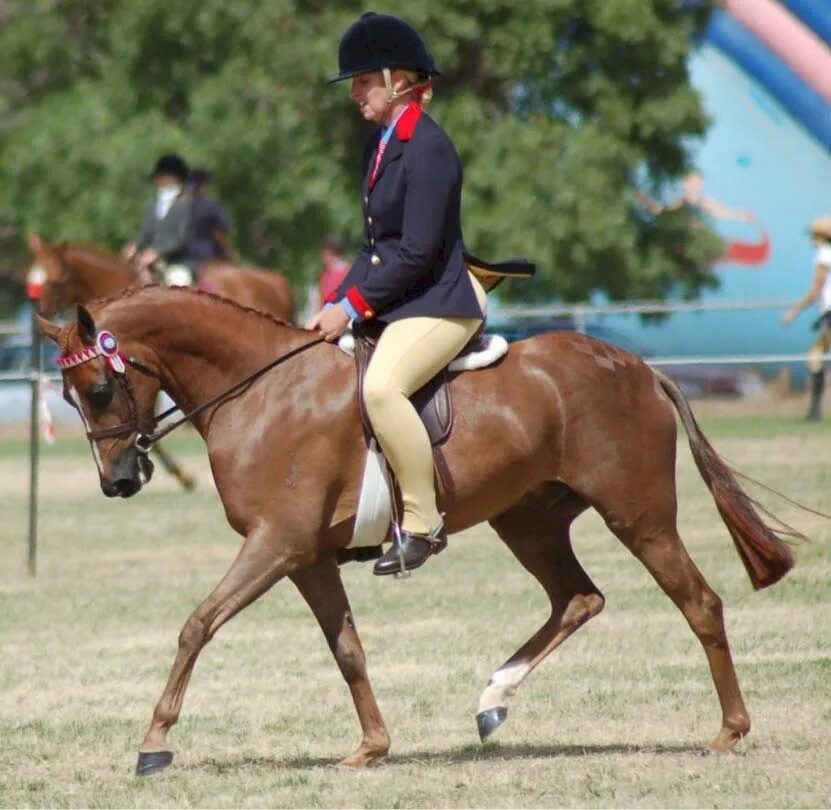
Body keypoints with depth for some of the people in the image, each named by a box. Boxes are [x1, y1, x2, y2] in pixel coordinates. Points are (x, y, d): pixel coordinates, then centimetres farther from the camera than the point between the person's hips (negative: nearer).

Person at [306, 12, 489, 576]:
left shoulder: (428, 149, -16)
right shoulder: (383, 144, 13)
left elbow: (416, 253, -20)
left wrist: (353, 307, -18)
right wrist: (336, 304, 5)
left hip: (440, 301, -11)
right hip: (394, 299, 11)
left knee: (381, 386, -33)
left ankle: (423, 523, -25)